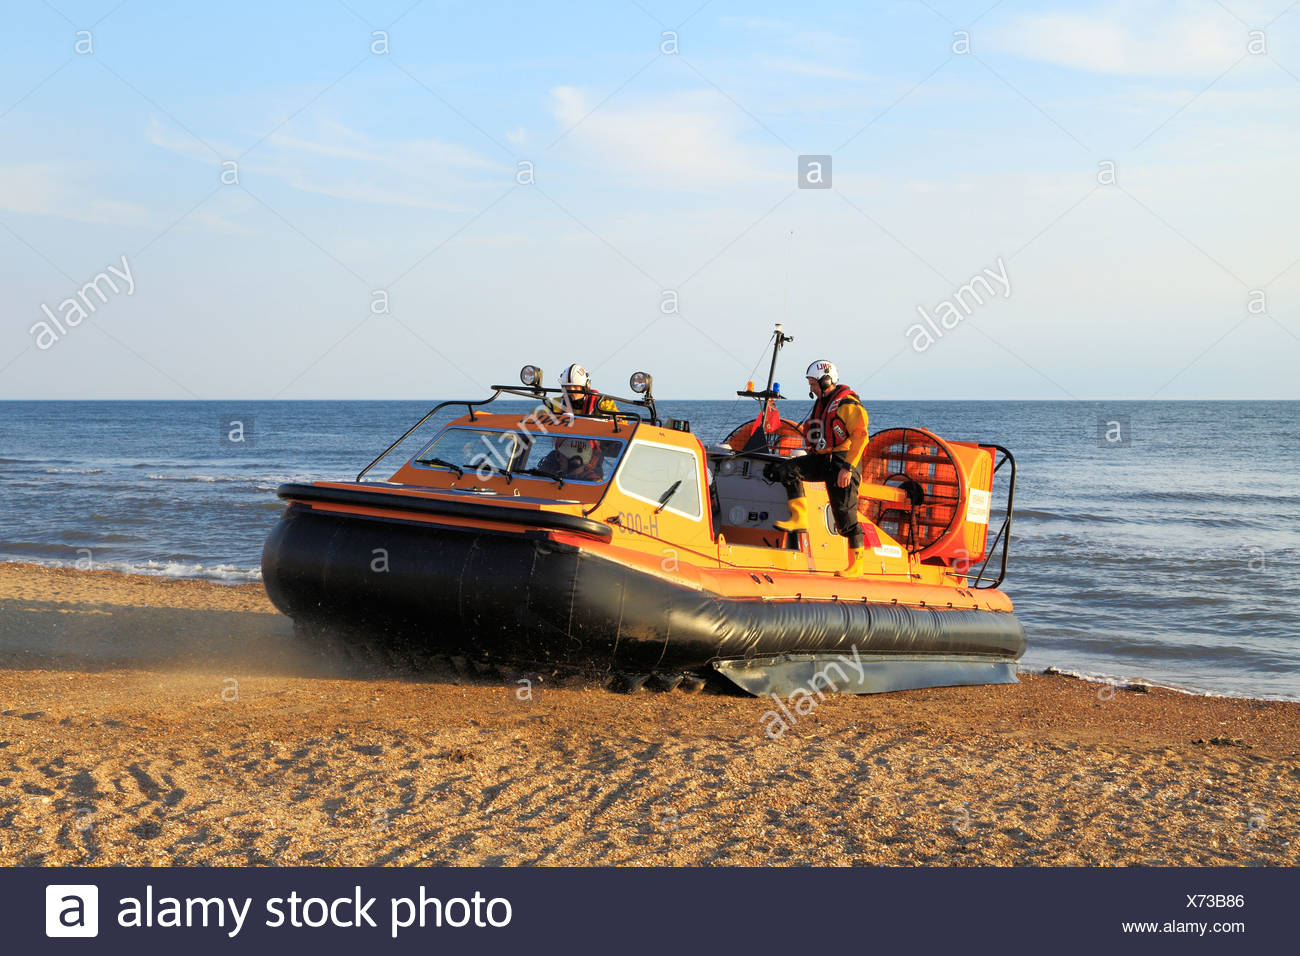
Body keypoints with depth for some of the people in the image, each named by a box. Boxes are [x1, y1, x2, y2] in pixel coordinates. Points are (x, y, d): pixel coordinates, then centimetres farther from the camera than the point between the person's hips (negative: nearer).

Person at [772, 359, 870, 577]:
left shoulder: (847, 403, -11)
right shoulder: (821, 403, 17)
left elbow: (860, 437, -18)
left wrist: (847, 467, -24)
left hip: (842, 461, -8)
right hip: (821, 460, 8)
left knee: (845, 516, -7)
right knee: (786, 470, -13)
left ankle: (857, 565, 0)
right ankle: (799, 518, -15)